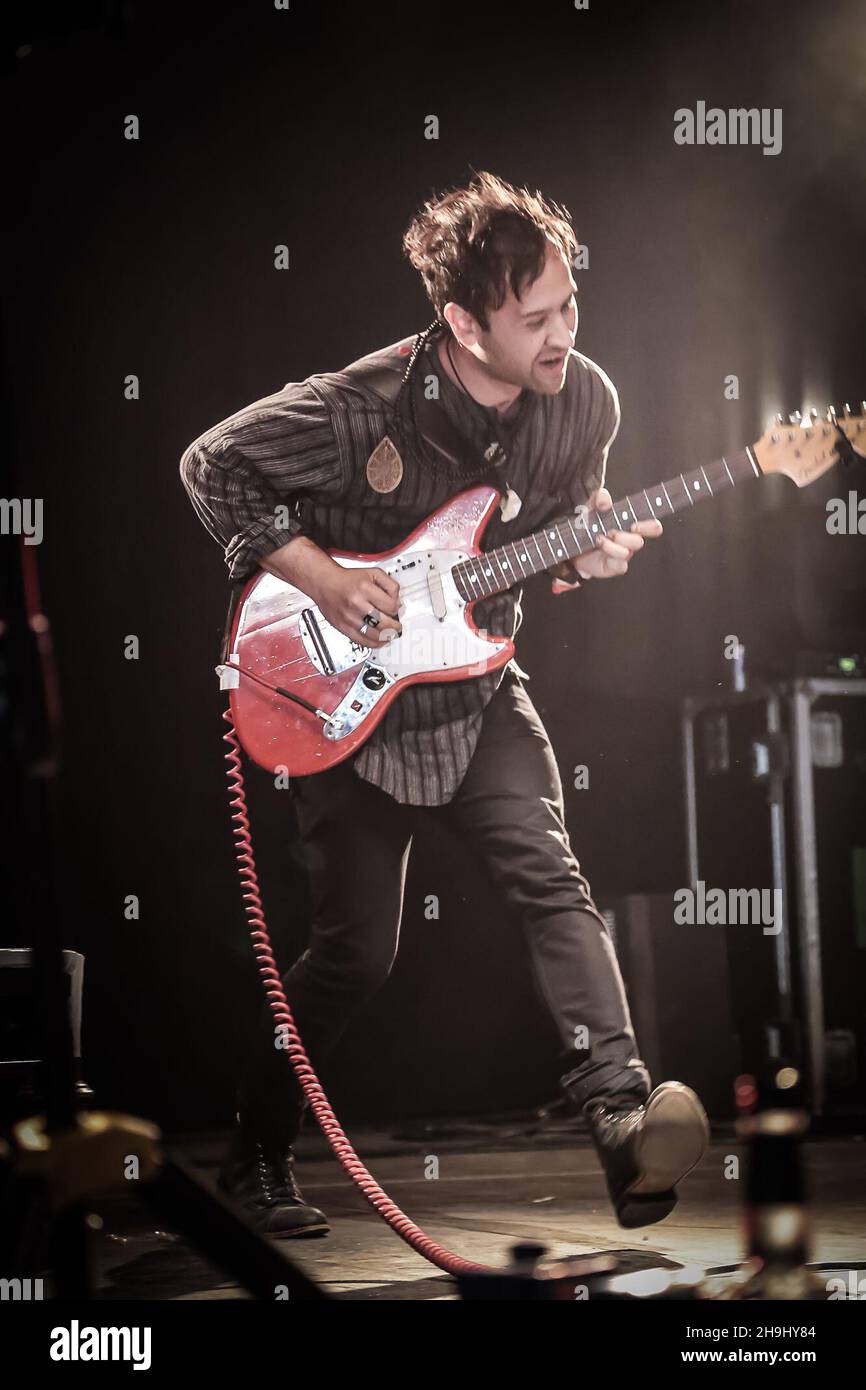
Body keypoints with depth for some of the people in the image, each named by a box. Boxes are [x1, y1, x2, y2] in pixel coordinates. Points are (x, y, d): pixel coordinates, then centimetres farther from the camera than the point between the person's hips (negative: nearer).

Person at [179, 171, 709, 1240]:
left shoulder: (582, 400, -10)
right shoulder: (362, 409, -25)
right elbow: (211, 468, -12)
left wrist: (591, 550, -13)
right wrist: (317, 577, -21)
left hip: (479, 695, 4)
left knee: (552, 884, -17)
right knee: (356, 951, 3)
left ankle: (621, 1120, -25)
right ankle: (255, 1153, 22)